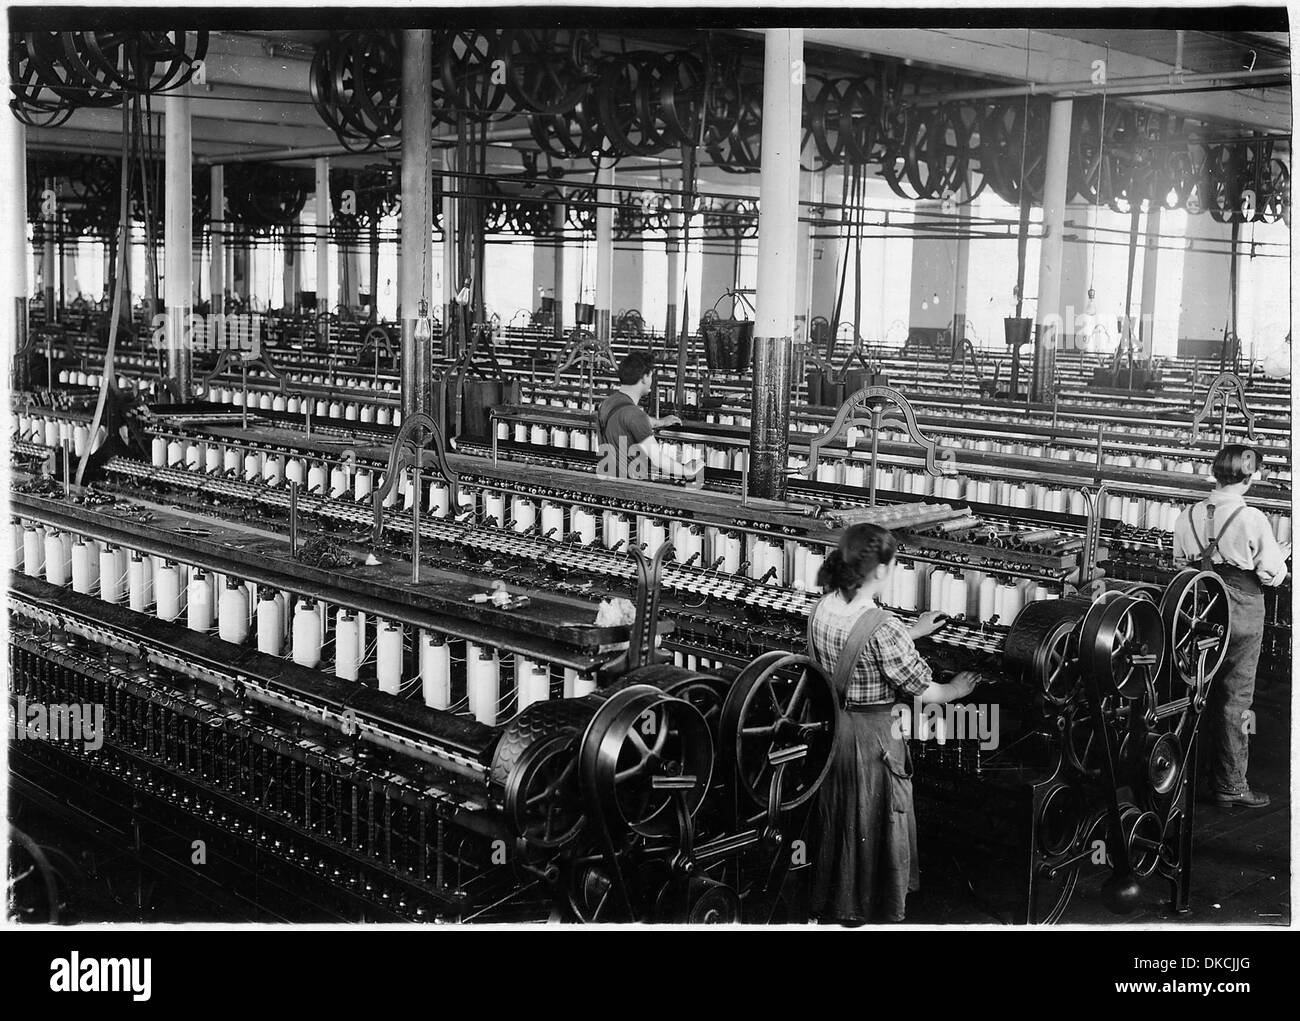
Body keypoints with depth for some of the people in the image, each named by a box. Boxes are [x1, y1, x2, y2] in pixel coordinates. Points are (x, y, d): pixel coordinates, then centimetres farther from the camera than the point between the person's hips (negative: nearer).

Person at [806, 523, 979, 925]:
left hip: (830, 725, 7)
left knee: (834, 819, 24)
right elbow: (922, 690, -17)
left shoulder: (823, 608, -6)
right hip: (871, 738, -7)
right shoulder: (882, 627, -28)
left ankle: (828, 905, 41)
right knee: (873, 825, 12)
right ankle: (868, 913, 28)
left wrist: (913, 632, 24)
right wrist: (956, 689, 4)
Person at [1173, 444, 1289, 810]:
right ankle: (1229, 785, 10)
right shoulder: (1253, 519, -16)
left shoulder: (1188, 516, -1)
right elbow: (1272, 574, -11)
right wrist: (1282, 556, 9)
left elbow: (1180, 564, 7)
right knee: (1235, 697, 4)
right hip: (1242, 612, -5)